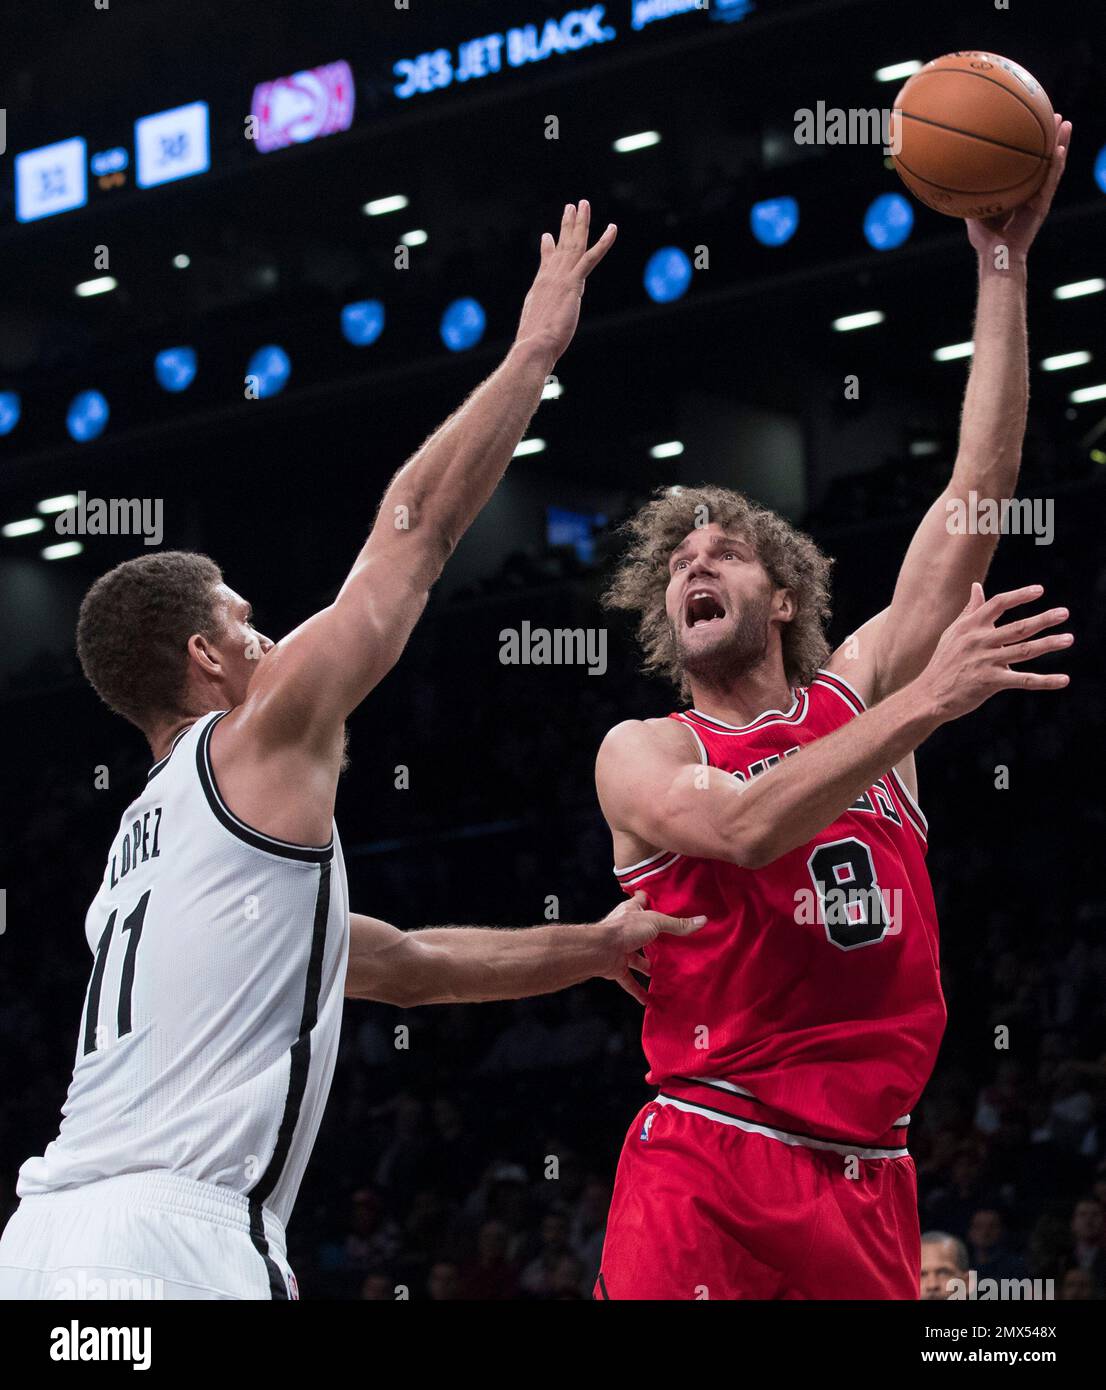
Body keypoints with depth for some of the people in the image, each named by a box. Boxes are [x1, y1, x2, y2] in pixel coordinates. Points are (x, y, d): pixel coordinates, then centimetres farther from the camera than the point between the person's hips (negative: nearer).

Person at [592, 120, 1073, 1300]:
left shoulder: (856, 692, 14)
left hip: (868, 1178, 4)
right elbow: (745, 826, -19)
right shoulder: (639, 754, 4)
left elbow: (977, 497, 9)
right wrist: (927, 700, -22)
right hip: (705, 1166, -4)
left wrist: (1002, 264, 4)